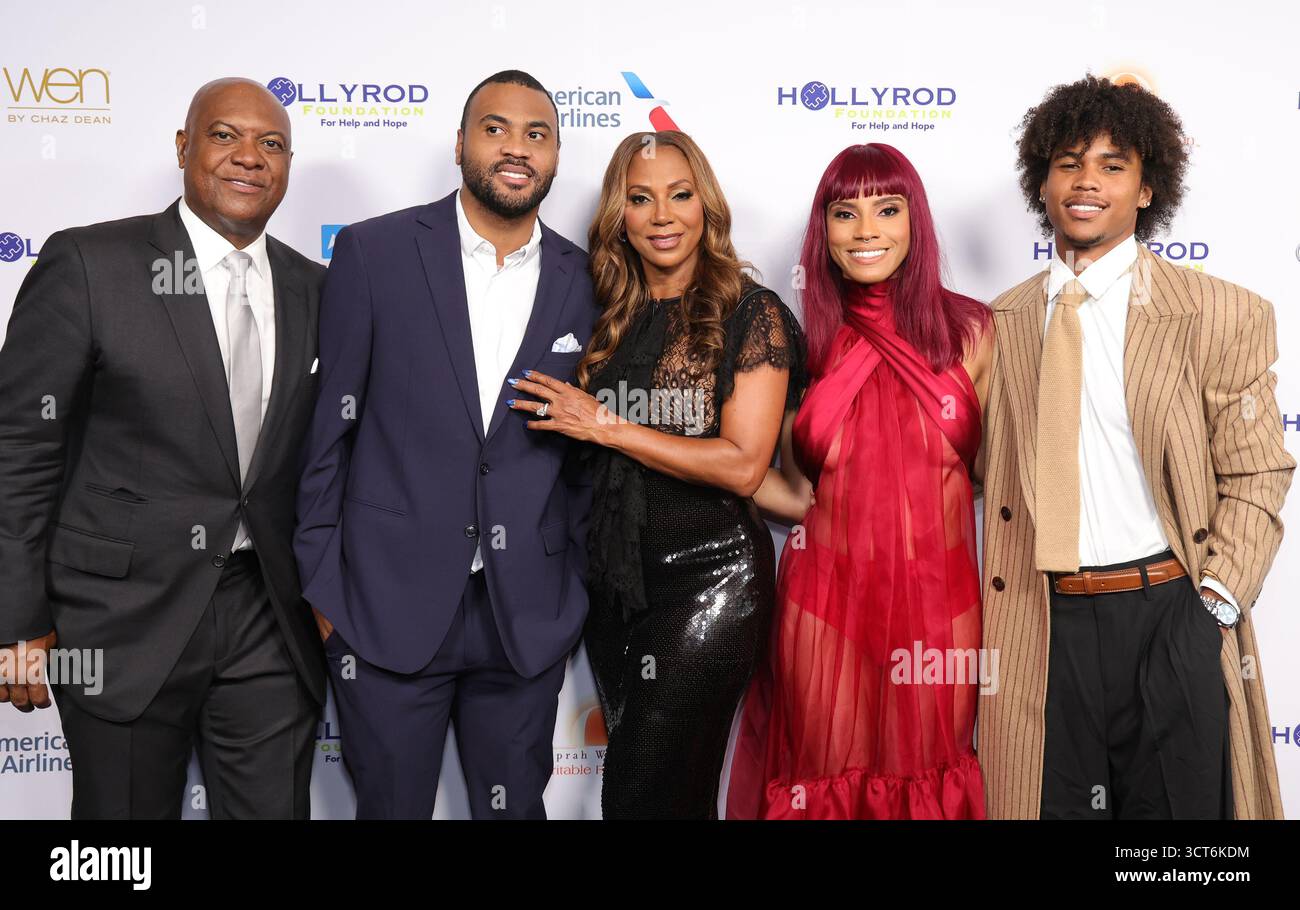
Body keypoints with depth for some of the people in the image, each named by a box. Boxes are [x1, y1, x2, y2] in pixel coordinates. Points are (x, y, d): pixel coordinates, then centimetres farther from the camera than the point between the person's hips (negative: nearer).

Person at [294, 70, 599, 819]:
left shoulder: (583, 282, 3)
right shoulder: (373, 252, -3)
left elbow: (586, 448, 8)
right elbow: (330, 424, -1)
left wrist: (575, 588, 8)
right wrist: (321, 582, -2)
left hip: (528, 614, 2)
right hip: (388, 606, -1)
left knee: (516, 805, 16)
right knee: (390, 805, 13)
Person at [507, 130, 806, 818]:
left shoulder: (751, 313, -7)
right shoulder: (609, 319, 10)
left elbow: (743, 466, -16)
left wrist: (604, 425, -14)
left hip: (708, 576, -6)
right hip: (615, 579, 6)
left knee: (638, 796, -4)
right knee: (676, 793, 17)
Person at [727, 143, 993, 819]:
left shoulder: (970, 331, -1)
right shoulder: (804, 340, 1)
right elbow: (796, 492, 4)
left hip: (938, 601, 0)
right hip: (829, 601, 0)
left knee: (931, 774, 14)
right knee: (825, 778, 12)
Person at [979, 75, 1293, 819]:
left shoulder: (1224, 316, -1)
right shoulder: (1001, 324, 7)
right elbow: (991, 471, 9)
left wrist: (1214, 602, -10)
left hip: (1171, 617, -1)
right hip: (1043, 626, 2)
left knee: (1178, 801, 10)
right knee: (1056, 803, 11)